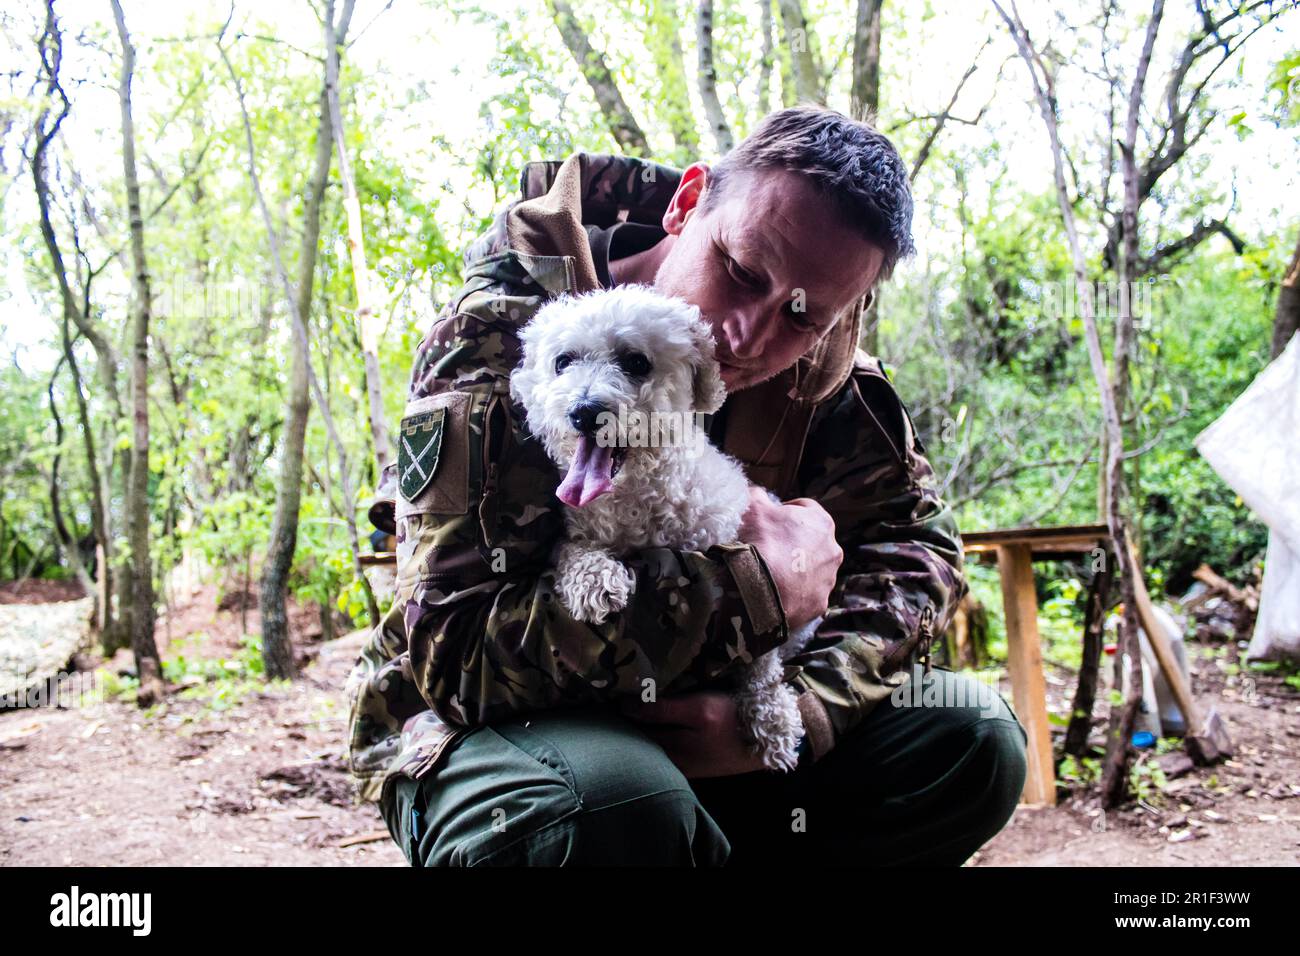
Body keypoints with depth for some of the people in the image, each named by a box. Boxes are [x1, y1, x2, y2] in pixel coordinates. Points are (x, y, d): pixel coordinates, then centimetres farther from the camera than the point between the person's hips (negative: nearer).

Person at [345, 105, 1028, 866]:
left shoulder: (817, 367, -7)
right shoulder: (500, 334, -22)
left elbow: (914, 542, -2)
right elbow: (455, 642, -30)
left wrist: (800, 710, -22)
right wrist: (761, 588, -30)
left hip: (701, 722, 5)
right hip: (479, 733, -4)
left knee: (974, 743, -8)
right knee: (620, 806, -38)